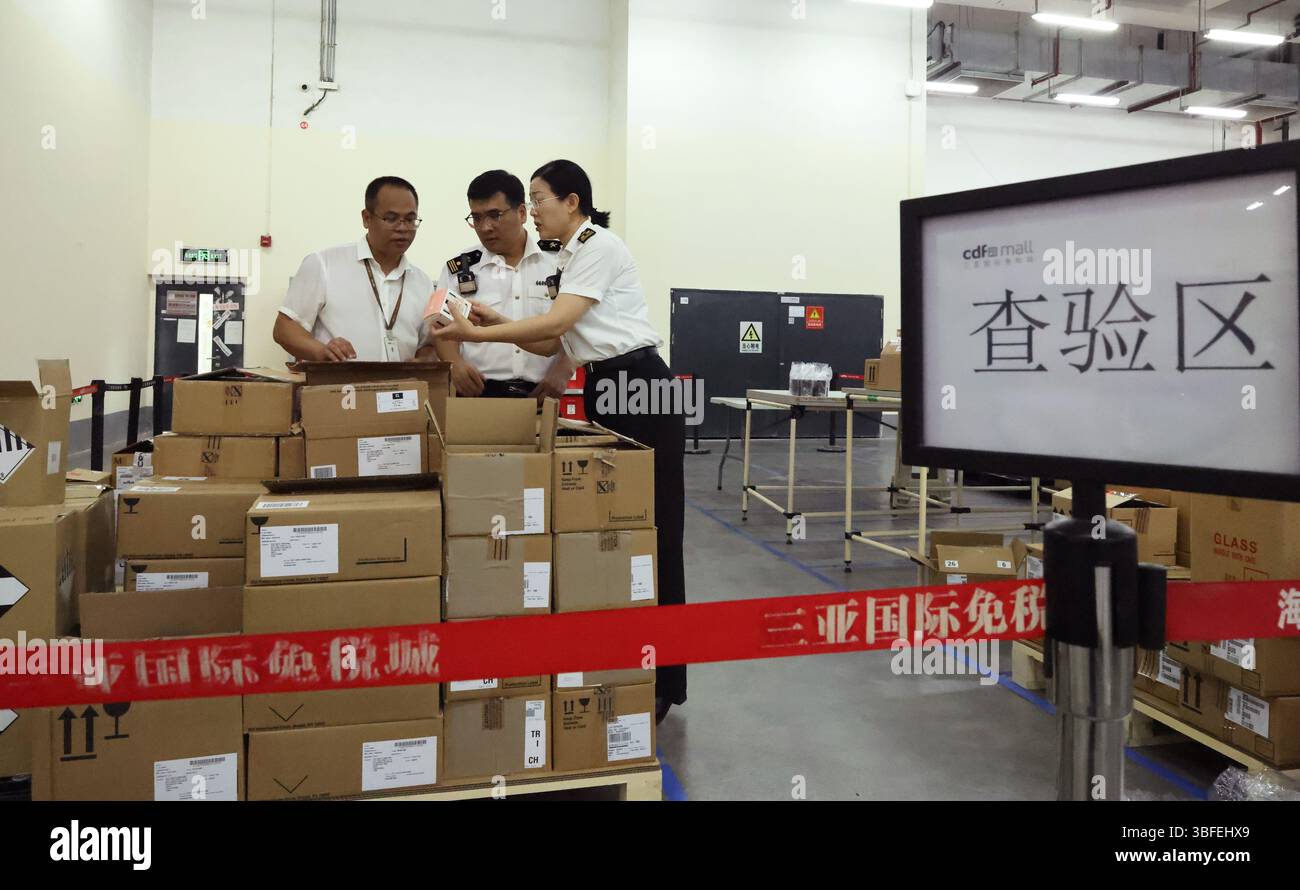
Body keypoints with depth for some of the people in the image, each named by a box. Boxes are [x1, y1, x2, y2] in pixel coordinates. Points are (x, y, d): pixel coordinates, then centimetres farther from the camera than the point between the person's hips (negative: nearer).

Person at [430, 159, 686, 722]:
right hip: (604, 391, 10)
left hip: (639, 388, -10)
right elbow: (551, 345, 15)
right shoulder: (569, 258, 18)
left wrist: (478, 334, -14)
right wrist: (496, 322, 3)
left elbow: (556, 324, -19)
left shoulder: (598, 245, -10)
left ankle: (660, 683, 7)